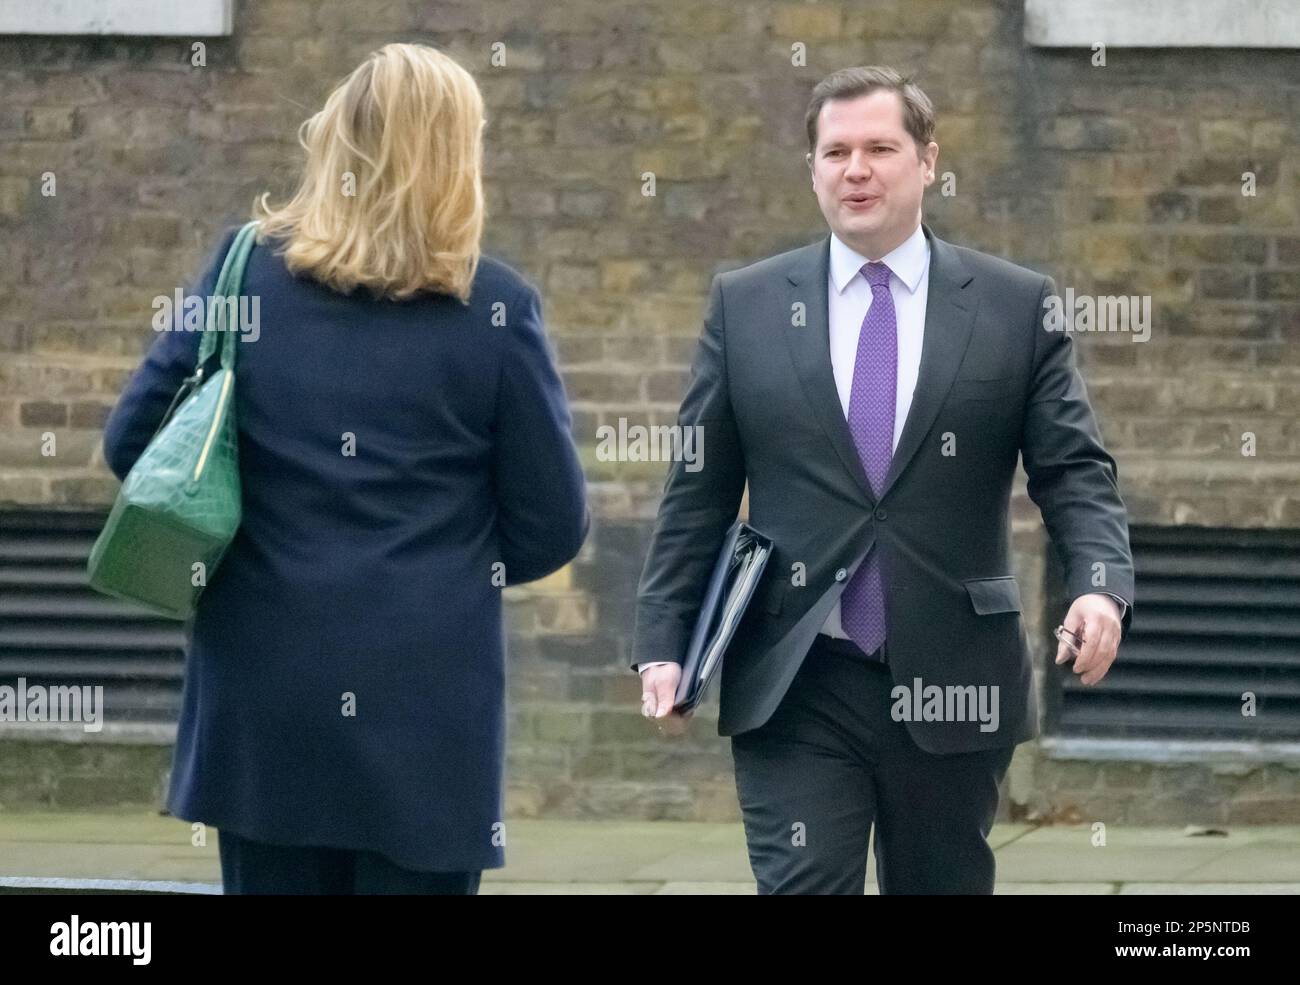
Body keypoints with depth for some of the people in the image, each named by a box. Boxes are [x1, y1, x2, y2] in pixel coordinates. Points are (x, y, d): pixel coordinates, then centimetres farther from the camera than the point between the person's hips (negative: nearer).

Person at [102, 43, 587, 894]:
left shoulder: (248, 270, 1)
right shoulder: (494, 309, -4)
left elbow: (134, 442, 5)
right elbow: (552, 528, -1)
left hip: (266, 694, 2)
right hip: (427, 703, -2)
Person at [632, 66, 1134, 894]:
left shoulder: (1018, 307, 3)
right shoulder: (745, 306, 6)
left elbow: (1075, 474, 0)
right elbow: (698, 493, 7)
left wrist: (1102, 585, -19)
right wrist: (663, 642, 0)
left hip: (952, 693, 1)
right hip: (794, 691, 0)